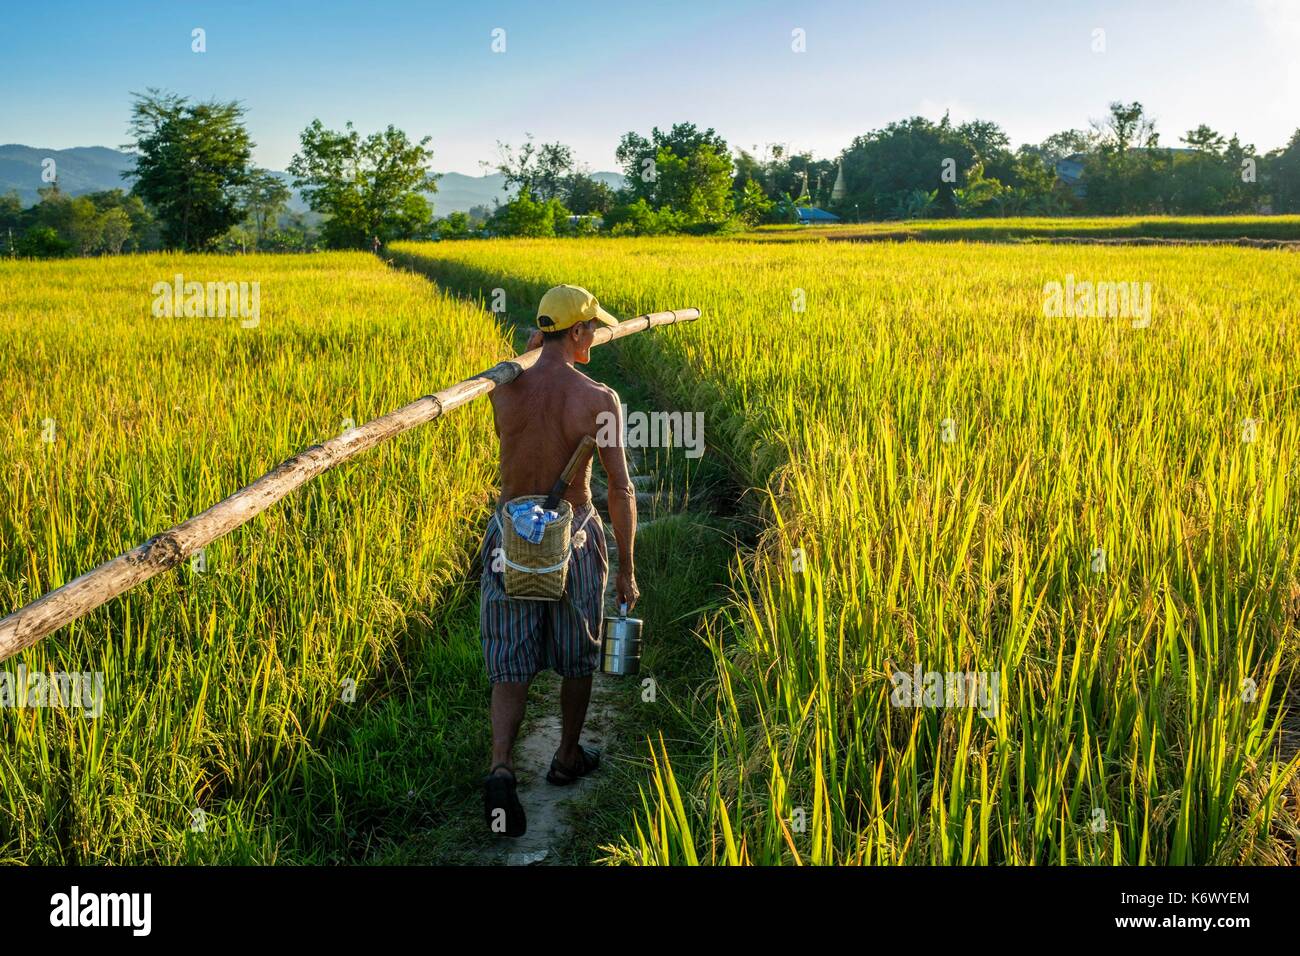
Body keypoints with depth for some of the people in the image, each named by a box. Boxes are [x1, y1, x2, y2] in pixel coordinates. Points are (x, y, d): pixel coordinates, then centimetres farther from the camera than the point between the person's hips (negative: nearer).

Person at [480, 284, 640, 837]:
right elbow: (621, 490, -14)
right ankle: (568, 758, 37)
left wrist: (537, 347, 19)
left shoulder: (501, 389, -9)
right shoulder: (598, 400, -16)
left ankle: (501, 769, -12)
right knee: (577, 657, 20)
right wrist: (626, 570, -6)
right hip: (574, 540, -2)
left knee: (510, 667, 8)